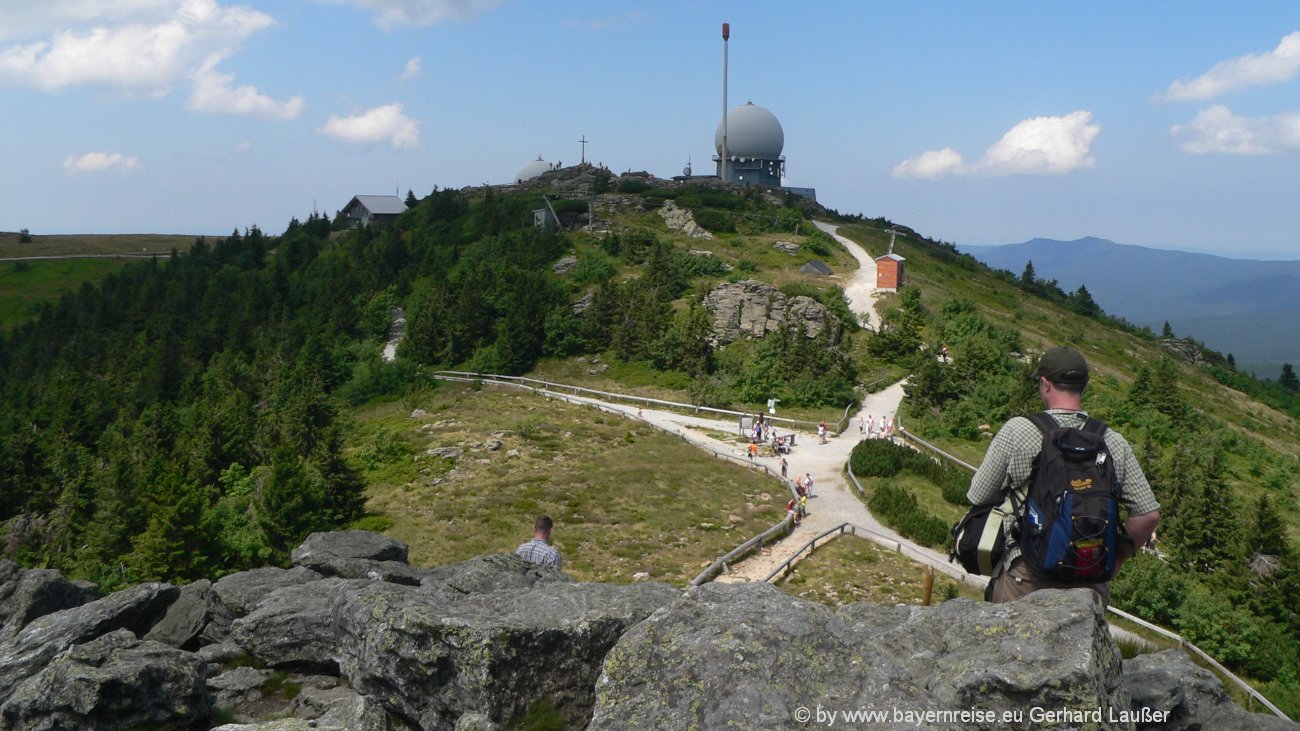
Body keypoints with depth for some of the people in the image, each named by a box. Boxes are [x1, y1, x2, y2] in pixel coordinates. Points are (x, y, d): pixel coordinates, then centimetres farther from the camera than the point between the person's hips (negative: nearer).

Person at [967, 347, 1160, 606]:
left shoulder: (1017, 430, -7)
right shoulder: (1113, 443, 2)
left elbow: (978, 498, -1)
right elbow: (1149, 514, 2)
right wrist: (1115, 559, 15)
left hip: (1026, 577, -2)